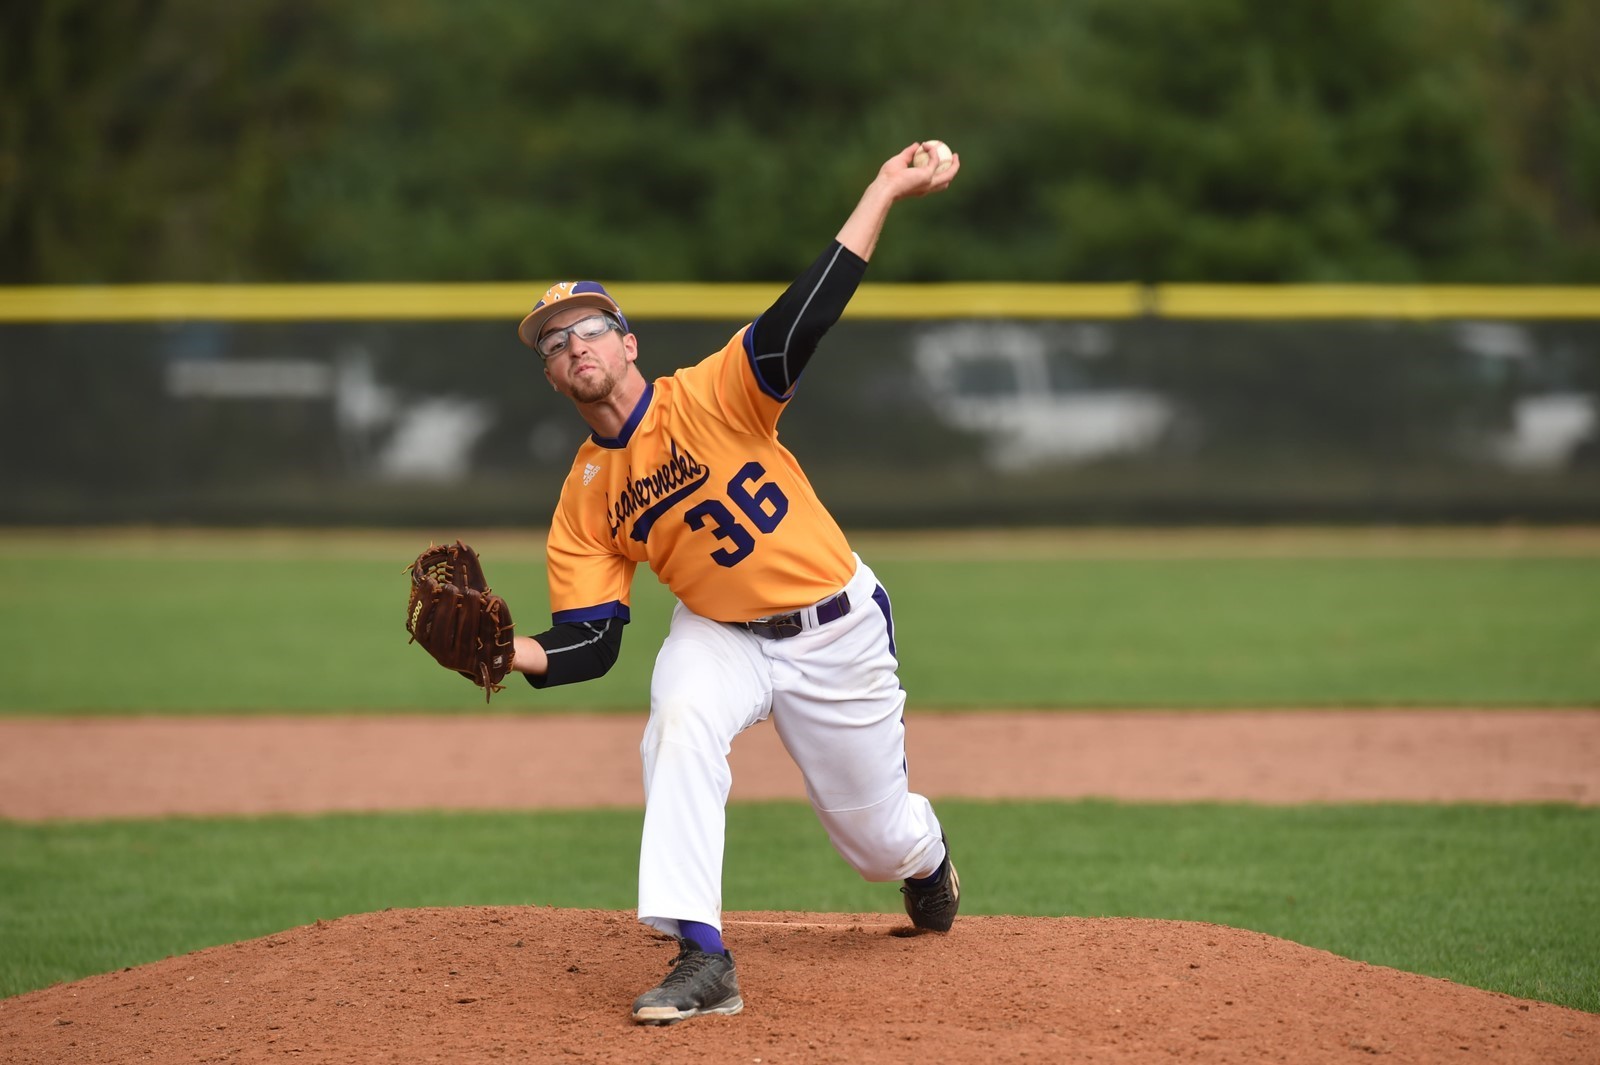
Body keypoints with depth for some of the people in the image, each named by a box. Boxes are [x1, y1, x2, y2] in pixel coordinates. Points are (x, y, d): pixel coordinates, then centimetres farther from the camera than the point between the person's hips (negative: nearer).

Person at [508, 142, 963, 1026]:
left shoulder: (708, 397, -18)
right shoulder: (584, 501, -6)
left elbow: (804, 318, -29)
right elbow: (587, 643, -8)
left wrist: (885, 192, -37)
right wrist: (512, 652, -29)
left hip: (837, 629, -2)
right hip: (721, 636, 2)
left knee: (878, 840, 8)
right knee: (680, 723, -33)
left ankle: (925, 851, 50)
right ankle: (701, 957, -33)